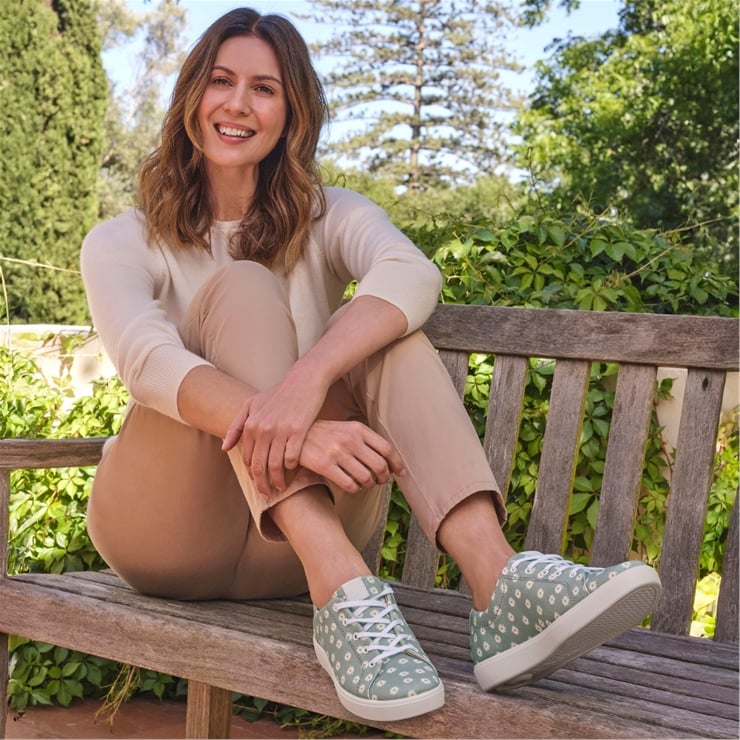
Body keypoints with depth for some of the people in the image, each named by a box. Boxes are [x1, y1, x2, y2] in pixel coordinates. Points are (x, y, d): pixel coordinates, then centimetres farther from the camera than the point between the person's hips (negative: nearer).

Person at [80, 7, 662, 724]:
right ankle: (340, 591, -42)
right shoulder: (122, 242, 2)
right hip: (169, 527, -1)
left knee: (383, 329, -20)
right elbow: (147, 361, -21)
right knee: (242, 286, -22)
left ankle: (496, 579, -40)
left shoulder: (328, 218, 7)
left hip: (289, 544, 2)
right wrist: (296, 433, -40)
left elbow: (414, 273, -19)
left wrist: (309, 375, -39)